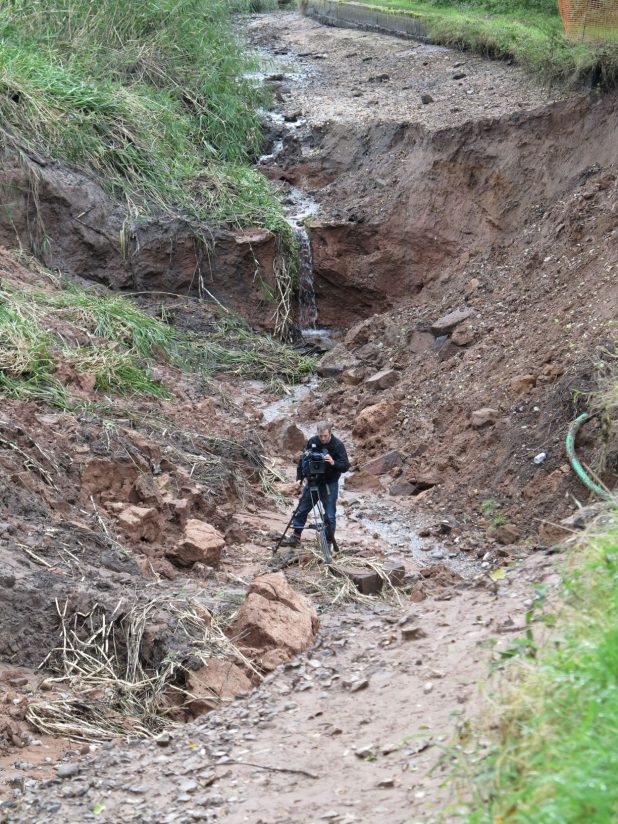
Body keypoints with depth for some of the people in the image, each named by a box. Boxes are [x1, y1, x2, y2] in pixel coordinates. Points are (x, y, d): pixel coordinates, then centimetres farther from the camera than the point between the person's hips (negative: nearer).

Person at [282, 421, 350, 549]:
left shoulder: (338, 445, -14)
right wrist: (299, 479, -2)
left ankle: (329, 542, 7)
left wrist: (334, 463, -35)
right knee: (302, 509, 6)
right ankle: (295, 537, 17)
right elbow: (303, 460, 4)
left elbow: (345, 466, -16)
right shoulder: (312, 442, -5)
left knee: (330, 514, -2)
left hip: (330, 484, -3)